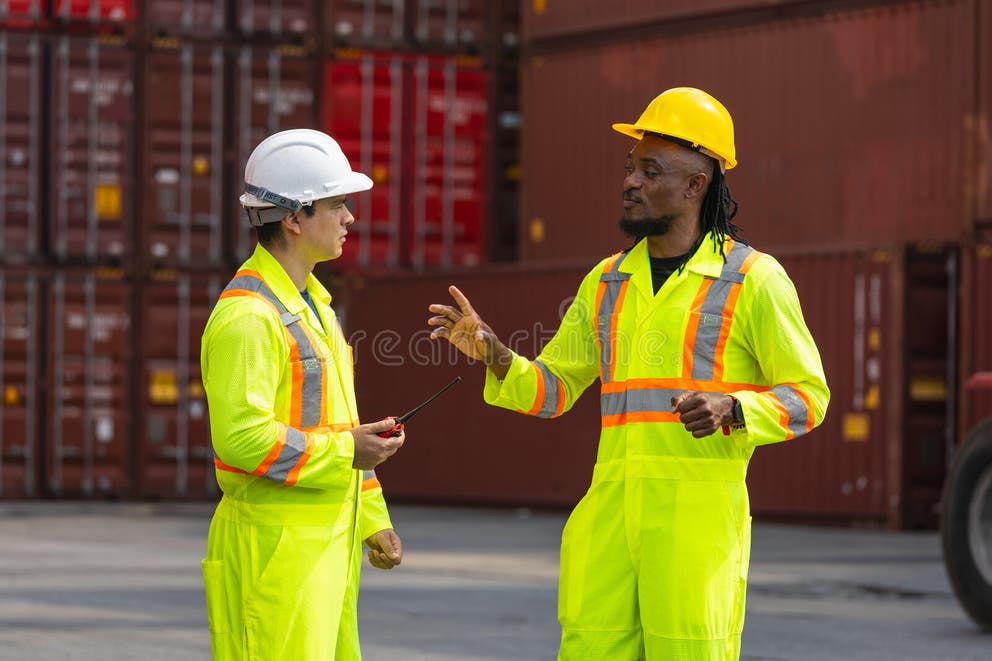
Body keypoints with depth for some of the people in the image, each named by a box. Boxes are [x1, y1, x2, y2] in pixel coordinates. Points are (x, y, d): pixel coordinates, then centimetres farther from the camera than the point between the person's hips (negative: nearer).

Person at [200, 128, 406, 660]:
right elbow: (242, 435, -24)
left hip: (326, 543, 10)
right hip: (274, 548, -10)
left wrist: (373, 518, 20)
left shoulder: (311, 302, 18)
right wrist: (345, 452, -16)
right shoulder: (247, 315, -15)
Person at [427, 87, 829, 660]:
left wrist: (730, 410, -19)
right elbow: (550, 390, 17)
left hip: (700, 510, -5)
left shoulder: (753, 279, -1)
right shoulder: (610, 281, 16)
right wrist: (490, 351, -2)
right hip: (613, 506, 5)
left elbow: (807, 396, 0)